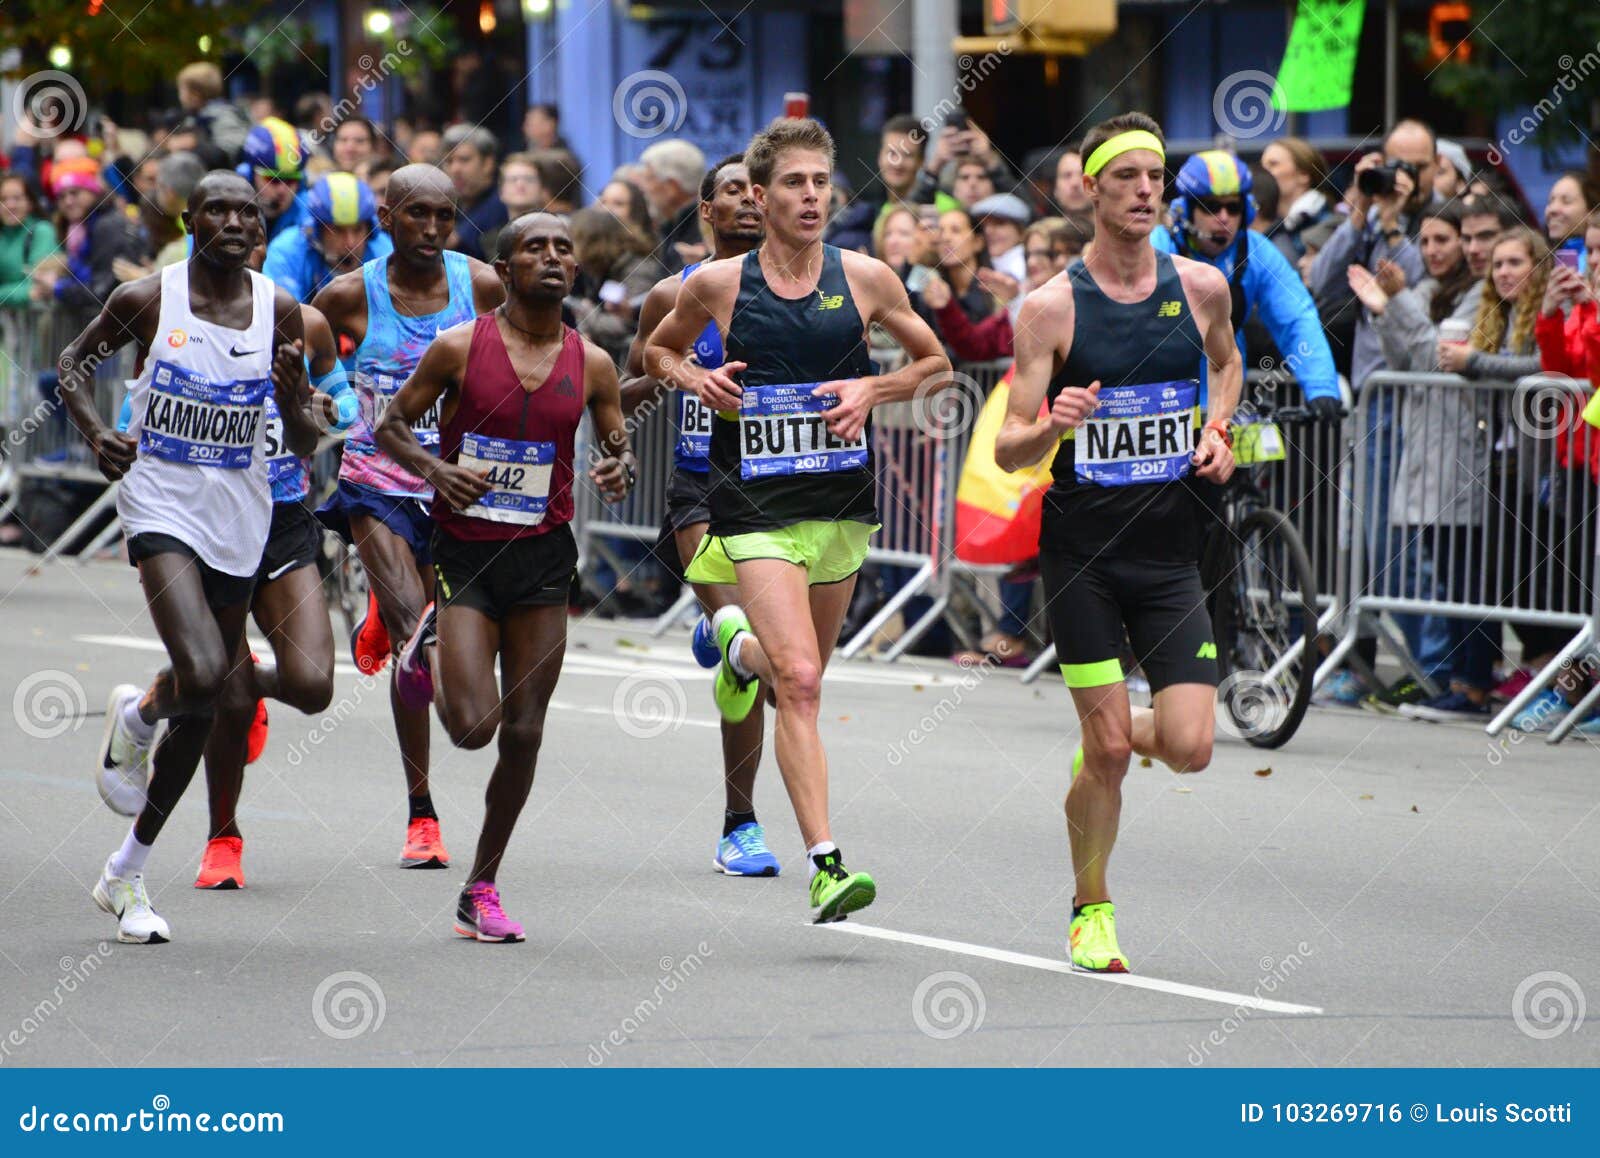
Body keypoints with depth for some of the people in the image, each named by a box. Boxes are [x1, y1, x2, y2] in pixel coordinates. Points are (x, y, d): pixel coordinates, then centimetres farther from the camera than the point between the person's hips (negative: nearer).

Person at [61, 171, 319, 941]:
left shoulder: (280, 314, 0)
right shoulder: (147, 300, -7)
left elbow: (304, 443, 4)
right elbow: (76, 359, 11)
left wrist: (293, 395, -18)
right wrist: (95, 430, -8)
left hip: (239, 517, 4)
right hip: (161, 505, -4)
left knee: (201, 711, 10)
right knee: (201, 673, -27)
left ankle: (126, 876, 26)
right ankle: (134, 717, 6)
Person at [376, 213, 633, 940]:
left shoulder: (591, 364, 2)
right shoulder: (461, 348, -7)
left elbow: (617, 445, 13)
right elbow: (391, 426, 1)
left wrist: (619, 472, -10)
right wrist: (434, 469, -19)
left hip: (544, 555, 3)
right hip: (464, 549, -3)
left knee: (523, 733, 3)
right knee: (473, 724, -14)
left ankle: (480, 891, 16)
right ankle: (431, 649, 21)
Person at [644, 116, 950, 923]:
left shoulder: (865, 279, 0)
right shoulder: (718, 285, -2)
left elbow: (934, 360, 12)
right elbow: (658, 350, 16)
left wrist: (873, 388, -6)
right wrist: (695, 380, -6)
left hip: (842, 506, 3)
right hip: (755, 511, -3)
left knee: (801, 669, 19)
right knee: (799, 681, -17)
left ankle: (740, 645, 57)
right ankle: (825, 864, -18)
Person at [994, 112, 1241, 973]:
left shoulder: (1202, 287, 2)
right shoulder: (1050, 306, -7)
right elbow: (1008, 452, -7)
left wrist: (1218, 432, 8)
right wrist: (1051, 427, -28)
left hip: (1171, 552, 3)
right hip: (1082, 550, -3)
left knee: (1188, 747, -7)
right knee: (1108, 751, -3)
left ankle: (1108, 740, 29)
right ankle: (1091, 912, 18)